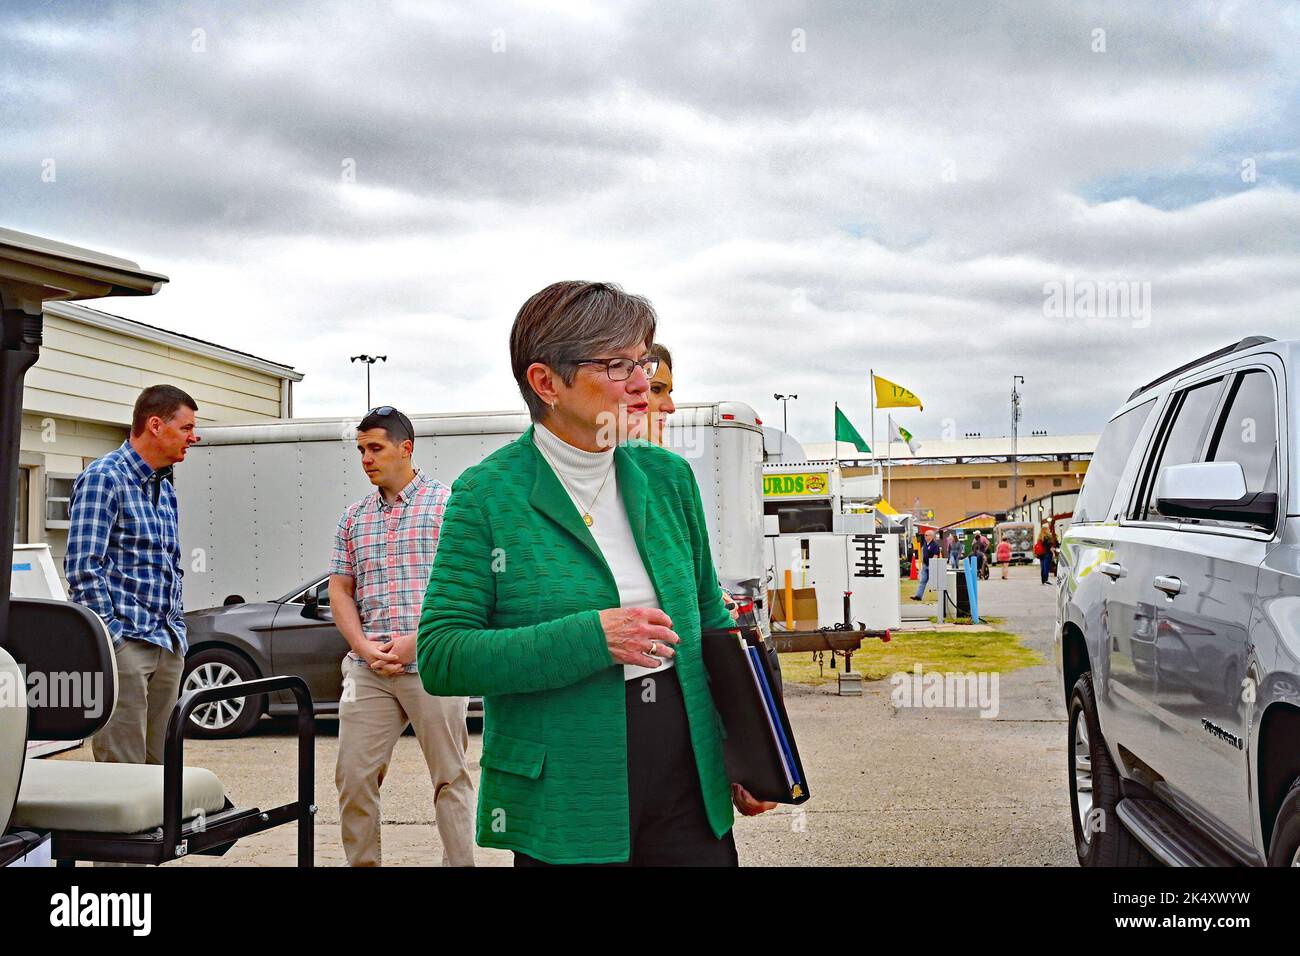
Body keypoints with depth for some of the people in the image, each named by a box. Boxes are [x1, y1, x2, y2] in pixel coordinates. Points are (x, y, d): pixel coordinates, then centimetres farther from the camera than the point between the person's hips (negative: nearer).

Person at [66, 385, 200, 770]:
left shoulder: (164, 488, 18)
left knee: (160, 764, 10)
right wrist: (110, 639, -17)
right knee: (123, 767, -8)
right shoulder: (104, 478, -7)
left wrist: (177, 631, 15)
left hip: (167, 647, 8)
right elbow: (82, 568, -15)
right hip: (124, 643, -8)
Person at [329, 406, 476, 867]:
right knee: (353, 775, 2)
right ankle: (361, 863, 16)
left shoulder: (449, 503, 1)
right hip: (368, 671, 4)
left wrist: (415, 642, -13)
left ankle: (461, 862, 11)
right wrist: (365, 647, -3)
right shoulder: (353, 517, 16)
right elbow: (339, 590, 14)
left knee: (450, 777, 2)